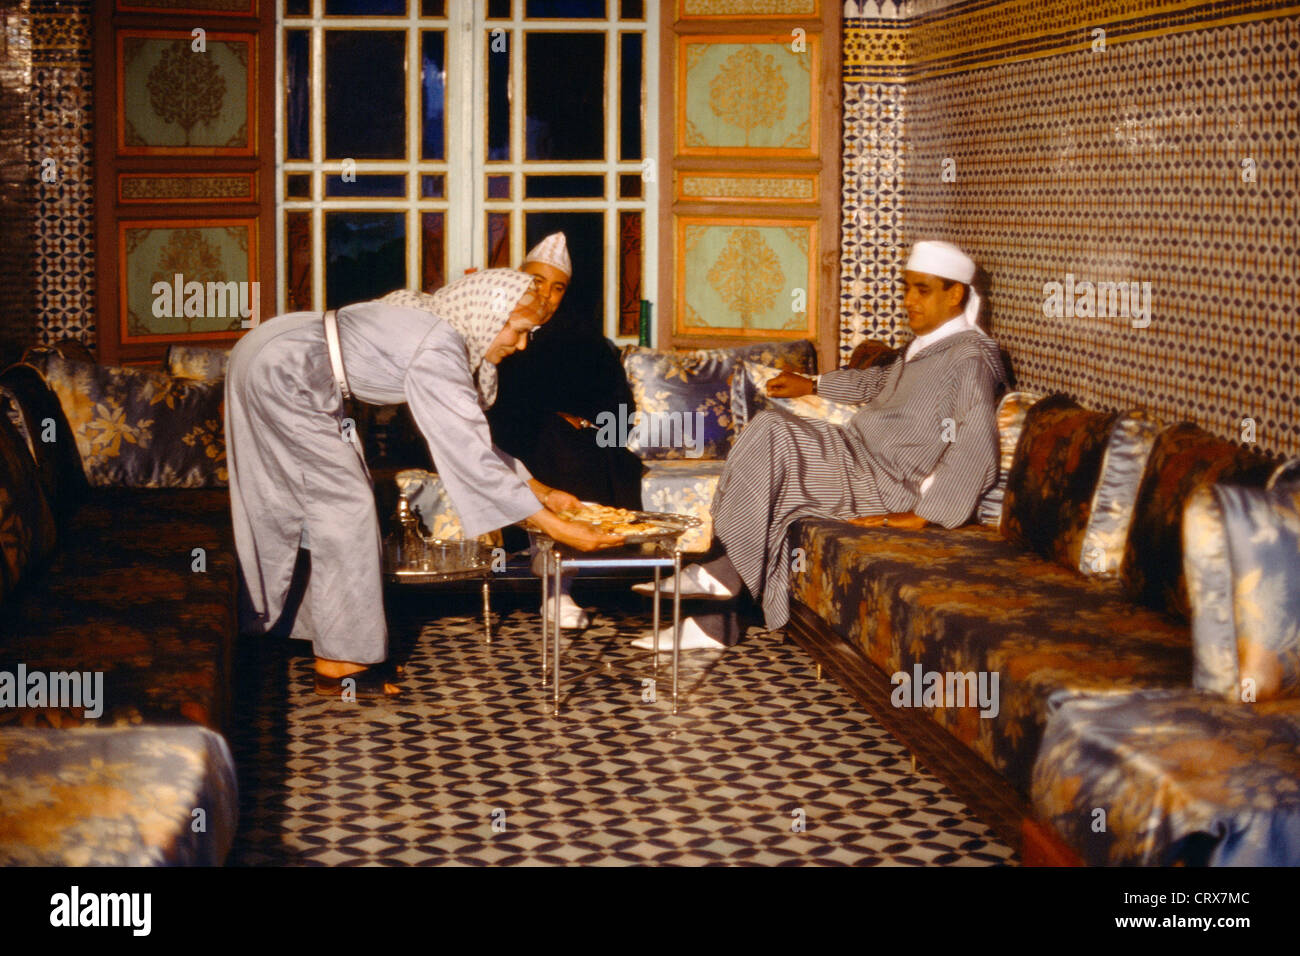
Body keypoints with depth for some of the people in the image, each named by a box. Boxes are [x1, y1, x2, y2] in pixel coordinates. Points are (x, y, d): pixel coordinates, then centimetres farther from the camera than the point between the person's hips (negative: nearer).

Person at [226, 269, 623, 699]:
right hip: (282, 374, -10)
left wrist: (541, 491, 9)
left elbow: (475, 439, 13)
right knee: (345, 504, -4)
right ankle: (339, 663, 3)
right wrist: (556, 528, -28)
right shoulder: (438, 355, -25)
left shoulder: (446, 337, 6)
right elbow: (471, 460, -29)